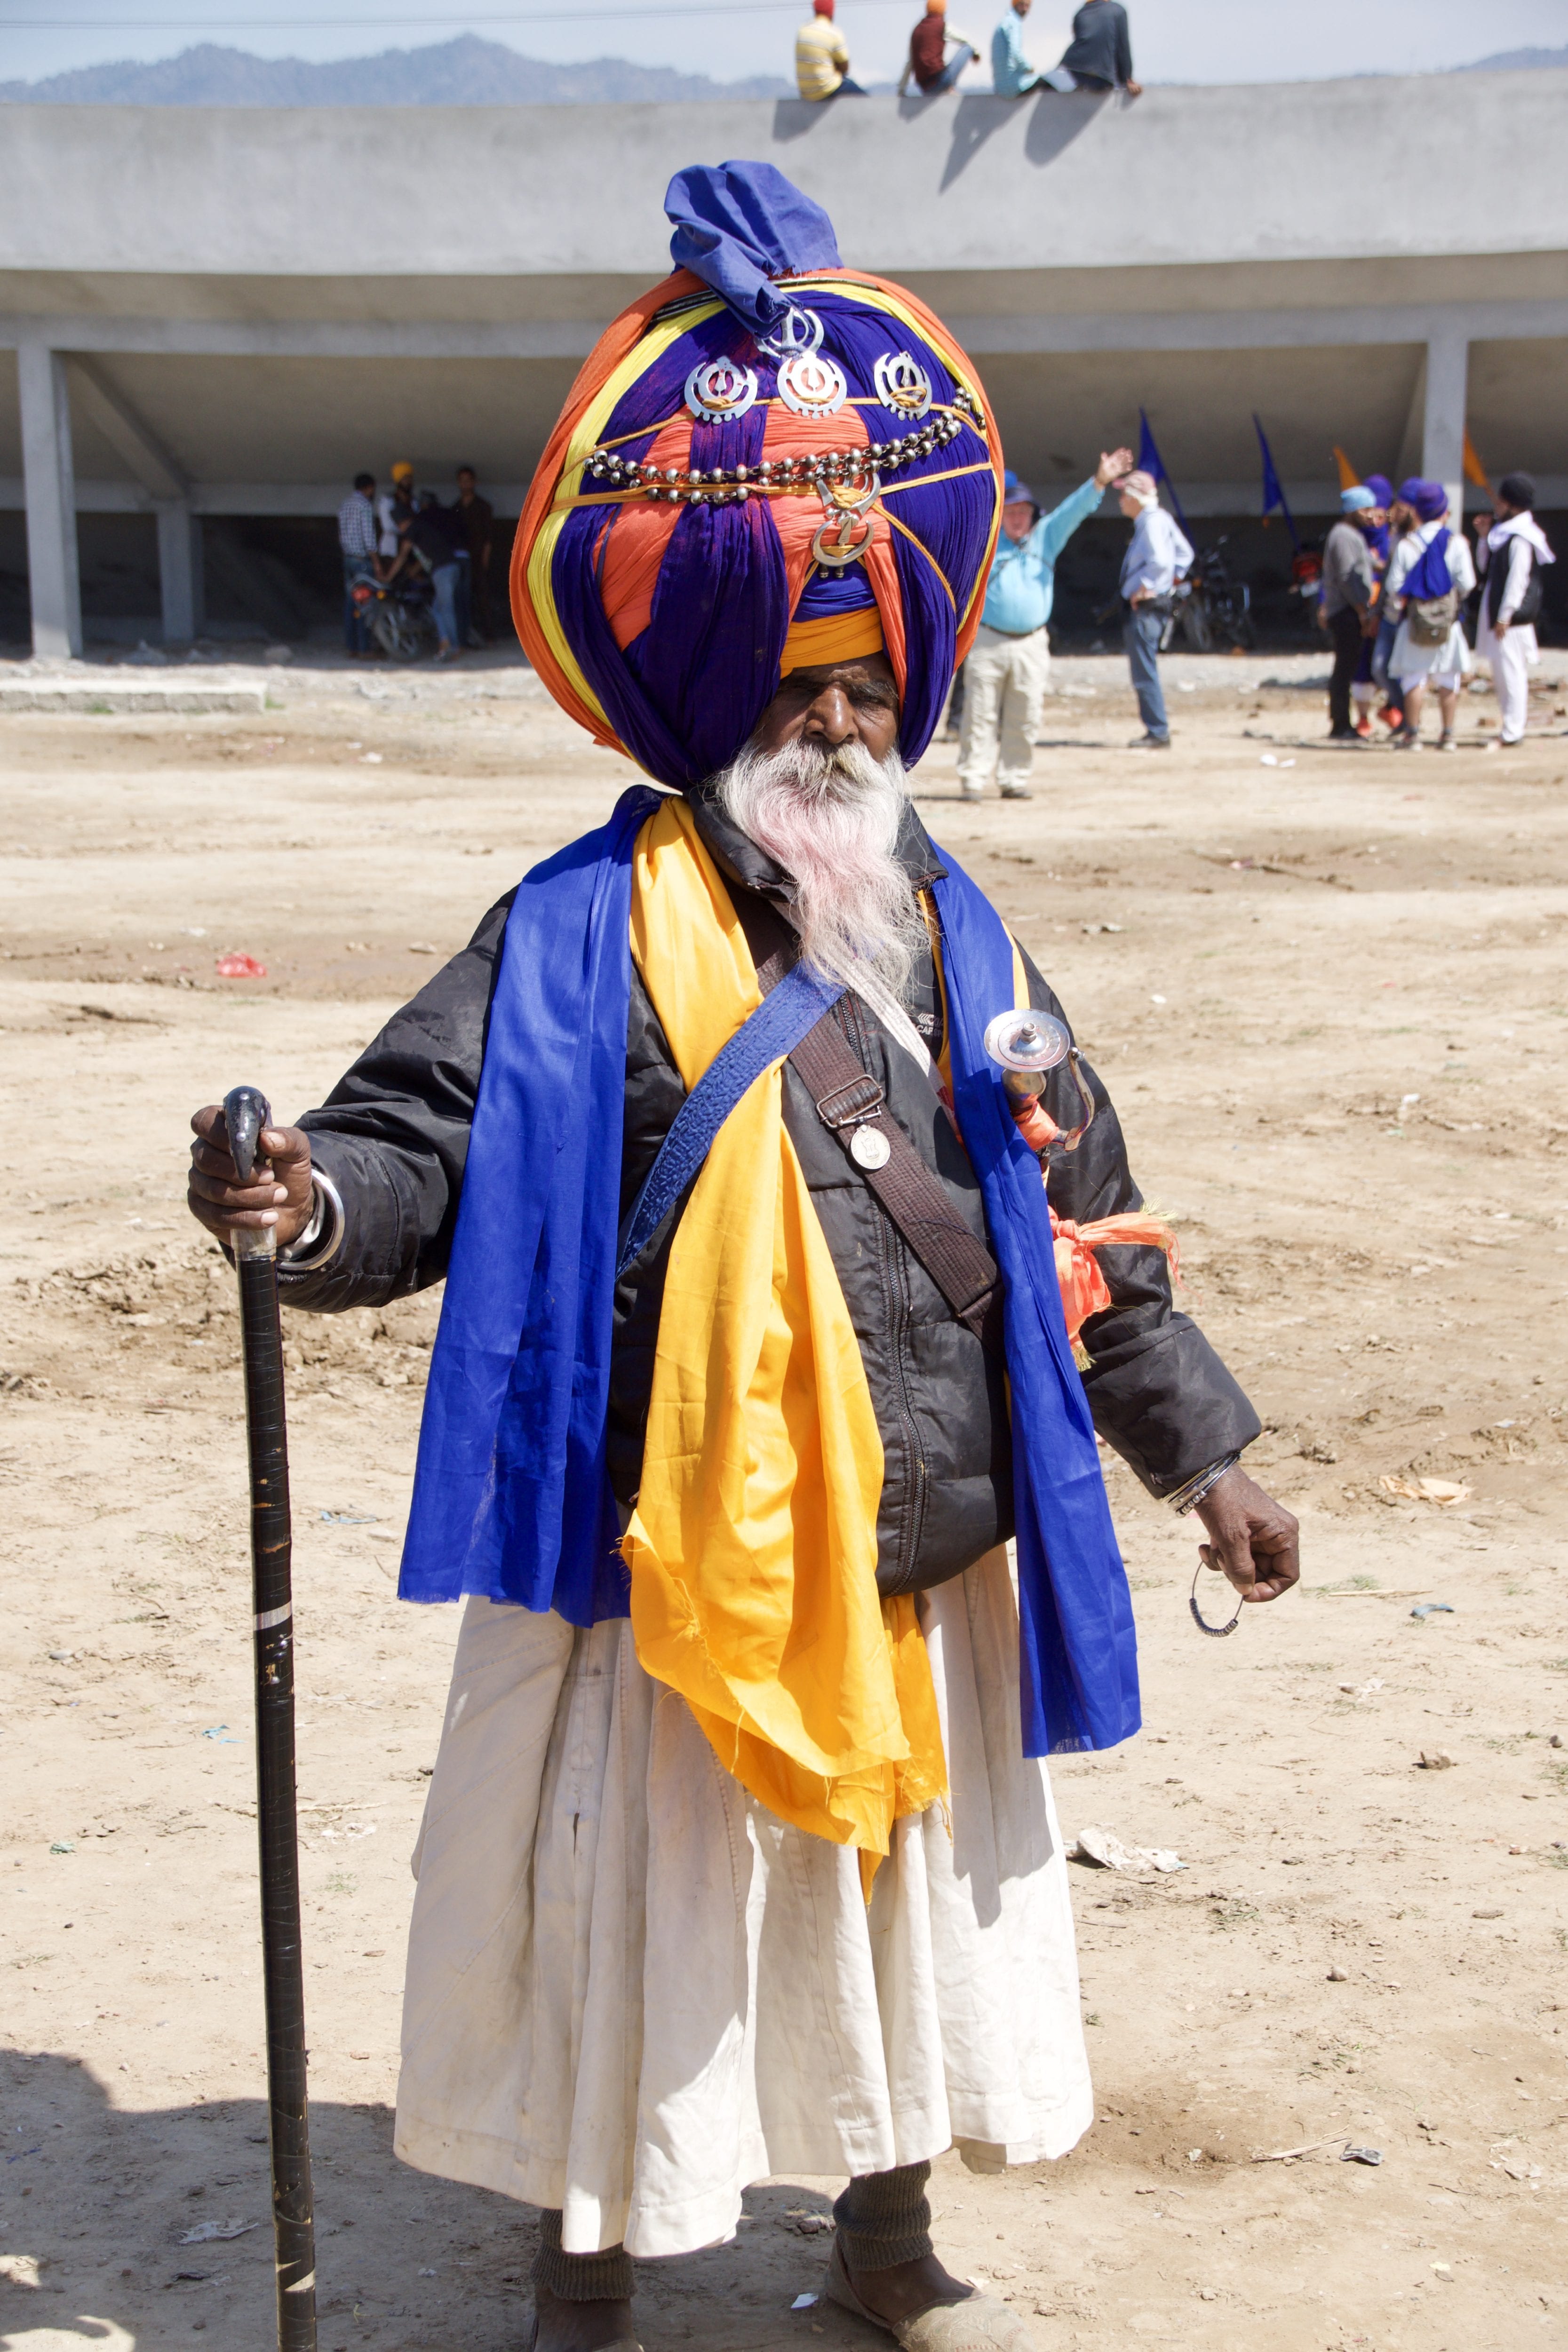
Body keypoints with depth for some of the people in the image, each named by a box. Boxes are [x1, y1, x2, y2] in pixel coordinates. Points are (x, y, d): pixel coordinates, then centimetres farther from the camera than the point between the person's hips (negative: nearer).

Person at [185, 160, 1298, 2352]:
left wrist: (1196, 1445, 14)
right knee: (632, 1942, 10)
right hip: (670, 1580, -4)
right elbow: (428, 1145, -14)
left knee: (907, 1918, 21)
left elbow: (1077, 1217, 11)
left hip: (928, 1576, 5)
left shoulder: (955, 935, 4)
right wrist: (315, 1210, -37)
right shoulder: (585, 938, -11)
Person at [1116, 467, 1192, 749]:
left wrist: (1143, 588, -19)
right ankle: (1156, 732, 18)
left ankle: (1158, 733, -6)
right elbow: (1184, 553, 25)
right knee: (1143, 672, 15)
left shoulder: (1152, 522, -16)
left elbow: (1160, 561, -30)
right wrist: (1172, 580, 17)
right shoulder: (1162, 519, 15)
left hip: (1145, 606, -11)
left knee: (1144, 672, -8)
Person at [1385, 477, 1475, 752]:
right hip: (1449, 620, 1)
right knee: (1449, 680, 7)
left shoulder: (1406, 545, -3)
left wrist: (1400, 606, 14)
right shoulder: (1456, 543, -3)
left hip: (1415, 619, -1)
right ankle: (1448, 735, 7)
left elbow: (1395, 586, -4)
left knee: (1414, 677, 3)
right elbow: (1467, 583, -5)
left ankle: (1412, 734, 1)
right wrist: (1454, 599, 14)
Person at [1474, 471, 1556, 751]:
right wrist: (1484, 537, 9)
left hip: (1512, 615, -10)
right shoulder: (1503, 531, 15)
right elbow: (1485, 566, 20)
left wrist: (1506, 616, -19)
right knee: (1501, 672, 13)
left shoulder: (1520, 539, -15)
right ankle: (1509, 725, 19)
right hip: (1496, 612, 10)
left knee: (1510, 671, -9)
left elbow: (1518, 579, -19)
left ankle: (1512, 731, -8)